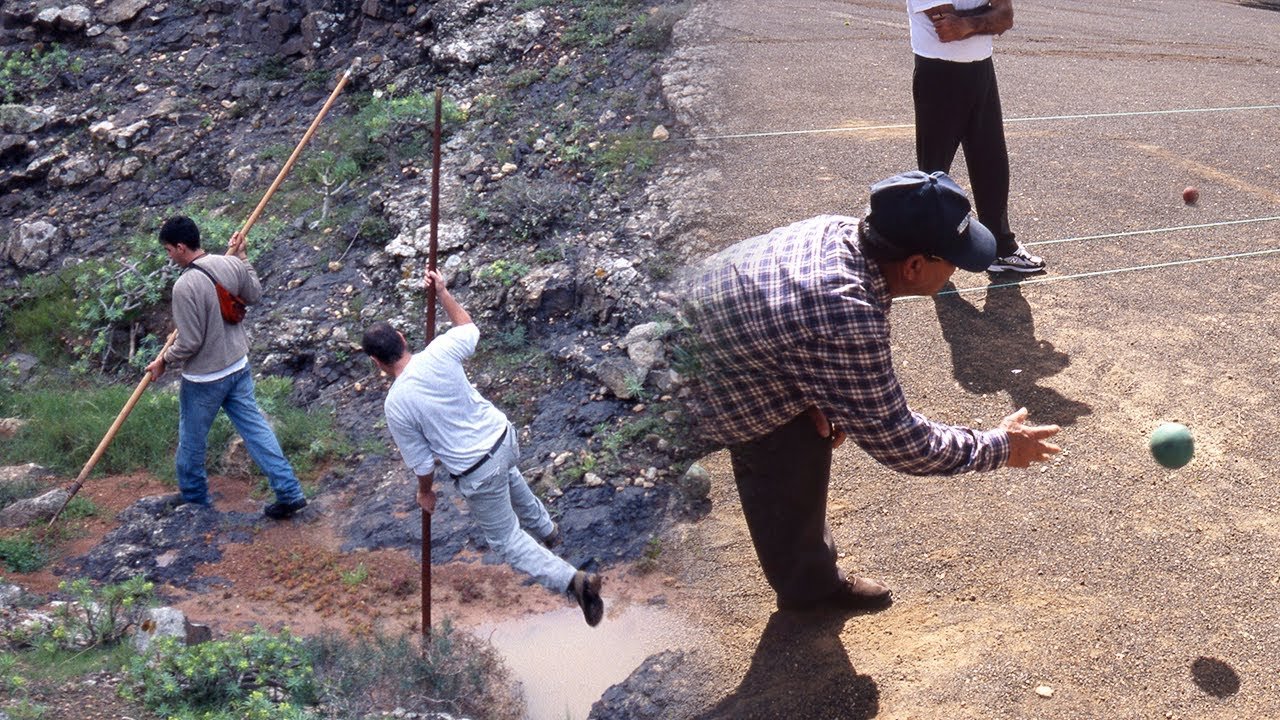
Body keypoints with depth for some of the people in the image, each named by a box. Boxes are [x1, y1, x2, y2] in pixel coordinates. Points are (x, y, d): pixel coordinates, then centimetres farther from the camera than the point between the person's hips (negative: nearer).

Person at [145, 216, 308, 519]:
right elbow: (254, 295, 12)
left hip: (203, 378, -6)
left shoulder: (185, 286, -26)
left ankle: (193, 499, 34)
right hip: (238, 367, 7)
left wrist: (163, 361, -4)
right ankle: (289, 492, 10)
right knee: (255, 428, 12)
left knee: (192, 442, 15)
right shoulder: (232, 265, -7)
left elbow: (189, 343, -22)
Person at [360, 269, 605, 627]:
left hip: (477, 473, -6)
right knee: (509, 478, 41)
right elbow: (469, 327, 11)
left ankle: (572, 580, -3)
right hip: (504, 437, 6)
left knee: (506, 539, 12)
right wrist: (442, 292, 17)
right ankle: (545, 528, 63)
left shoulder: (395, 405, -19)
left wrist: (425, 491, 11)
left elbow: (421, 461, -8)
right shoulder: (439, 352, -13)